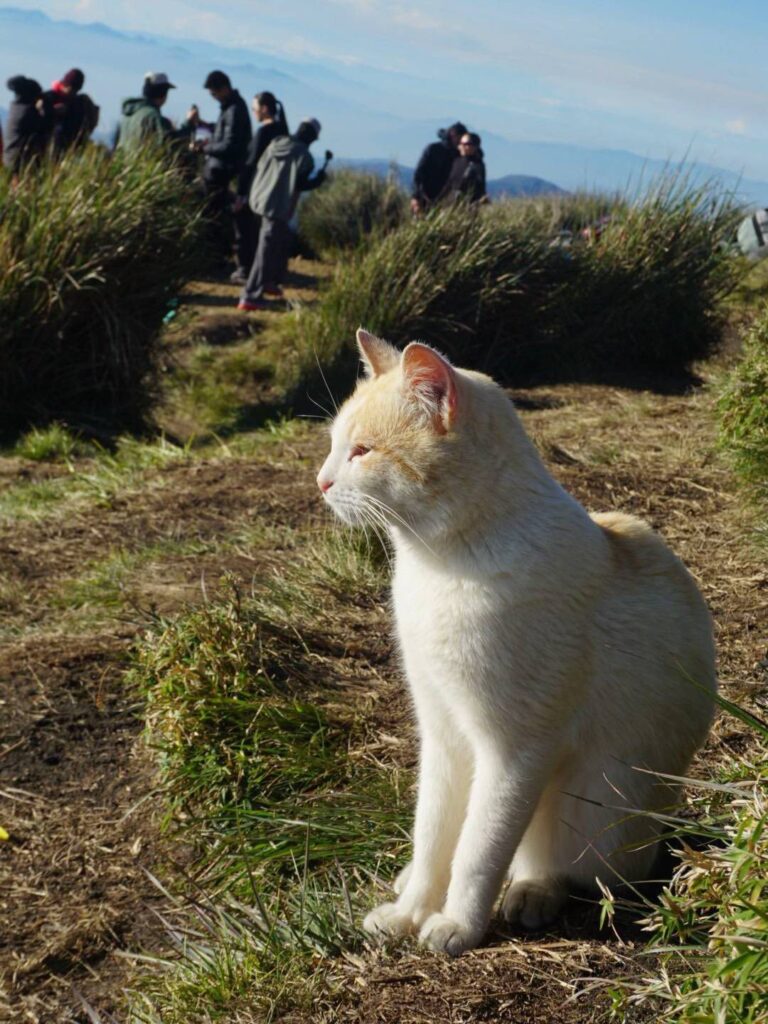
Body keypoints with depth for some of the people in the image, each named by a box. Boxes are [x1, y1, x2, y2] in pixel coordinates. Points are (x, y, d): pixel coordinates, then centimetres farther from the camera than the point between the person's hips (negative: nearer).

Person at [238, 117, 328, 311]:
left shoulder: (276, 143, 9)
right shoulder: (304, 156, -12)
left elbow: (260, 169, 14)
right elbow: (300, 185, -14)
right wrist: (319, 179, 1)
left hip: (260, 199, 8)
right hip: (278, 206, -8)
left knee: (282, 240, 27)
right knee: (266, 251, -6)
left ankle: (270, 281, 36)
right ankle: (250, 297, -9)